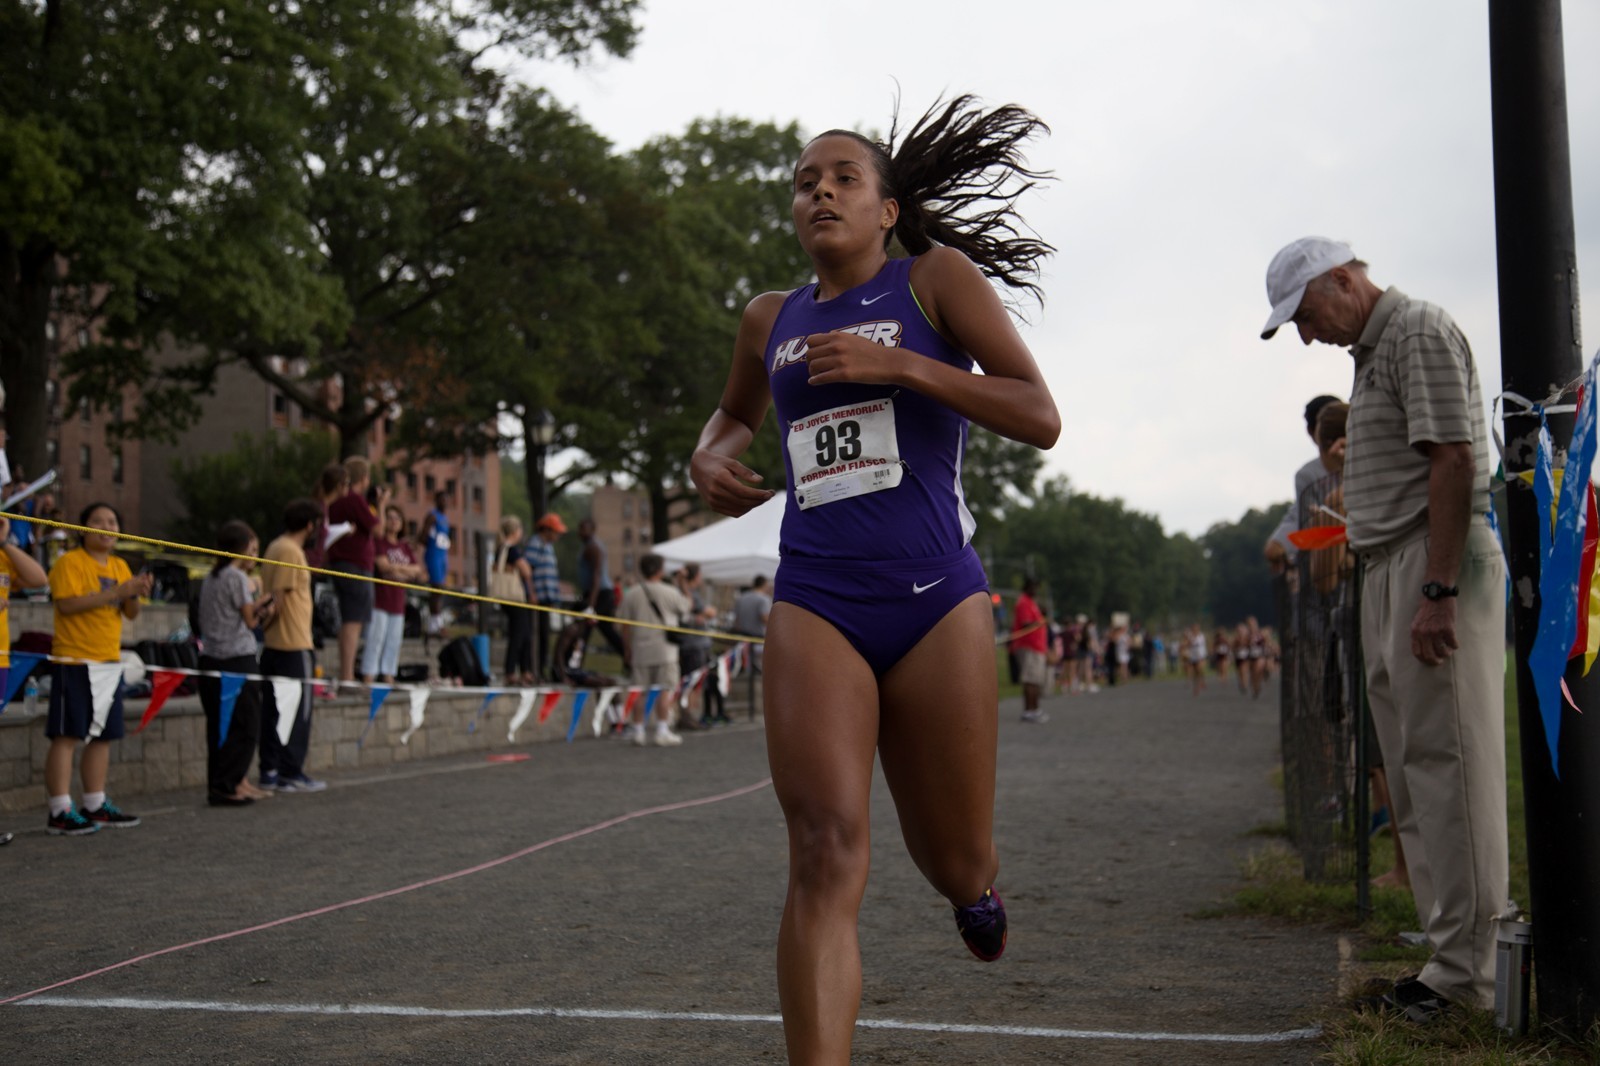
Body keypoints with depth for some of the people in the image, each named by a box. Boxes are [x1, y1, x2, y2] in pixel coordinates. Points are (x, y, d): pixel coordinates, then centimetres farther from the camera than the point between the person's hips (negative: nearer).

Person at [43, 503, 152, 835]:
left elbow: (130, 613, 16)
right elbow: (67, 603, -20)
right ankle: (60, 812, -8)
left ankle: (96, 806, 19)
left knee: (102, 736, 10)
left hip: (109, 661, 8)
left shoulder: (120, 567, 16)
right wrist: (116, 592, -21)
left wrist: (134, 595, -6)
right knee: (66, 736, -8)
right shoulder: (69, 562, -7)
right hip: (74, 661, -7)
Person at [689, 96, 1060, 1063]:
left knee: (953, 865, 10)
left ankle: (978, 884, 48)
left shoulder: (936, 277, 4)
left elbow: (1041, 418, -5)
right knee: (826, 855, -17)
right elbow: (736, 412, 37)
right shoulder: (773, 320, 16)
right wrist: (711, 458, 13)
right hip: (815, 605, 2)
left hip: (936, 601, -2)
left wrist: (898, 364, -14)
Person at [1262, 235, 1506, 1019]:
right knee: (1411, 769, 9)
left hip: (1437, 563, -10)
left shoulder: (1419, 331, -7)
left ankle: (1466, 974, -6)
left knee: (1445, 763, -10)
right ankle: (1451, 951, 14)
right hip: (1389, 569, 10)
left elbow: (1454, 462, -17)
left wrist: (1437, 592, -22)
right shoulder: (1371, 351, 23)